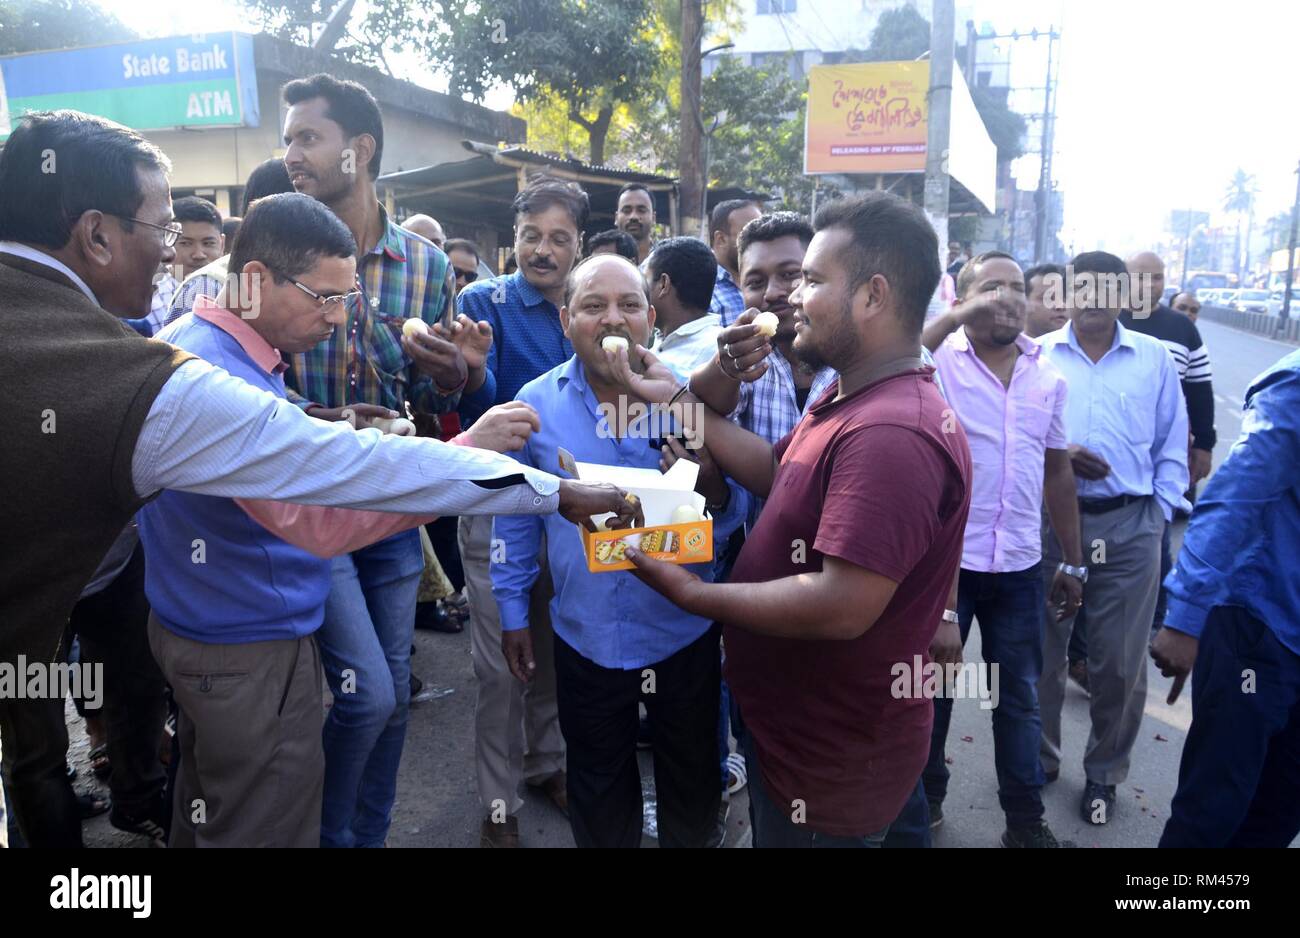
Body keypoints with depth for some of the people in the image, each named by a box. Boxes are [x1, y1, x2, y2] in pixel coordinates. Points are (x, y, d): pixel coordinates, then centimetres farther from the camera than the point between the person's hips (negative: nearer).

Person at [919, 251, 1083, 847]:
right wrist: (955, 320, -34)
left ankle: (1025, 820, 32)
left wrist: (1072, 561, 14)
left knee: (1020, 696, 16)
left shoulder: (1049, 376, 6)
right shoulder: (937, 359, -8)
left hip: (1020, 564, 4)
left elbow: (1057, 470, 12)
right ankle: (922, 799, 35)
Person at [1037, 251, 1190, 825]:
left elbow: (1172, 446, 9)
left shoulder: (1155, 359, 7)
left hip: (1130, 527, 1)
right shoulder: (1036, 355, 4)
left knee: (1121, 661, 7)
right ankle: (1038, 761, 30)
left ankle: (1104, 773, 27)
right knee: (1041, 652, 11)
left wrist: (1160, 514, 1)